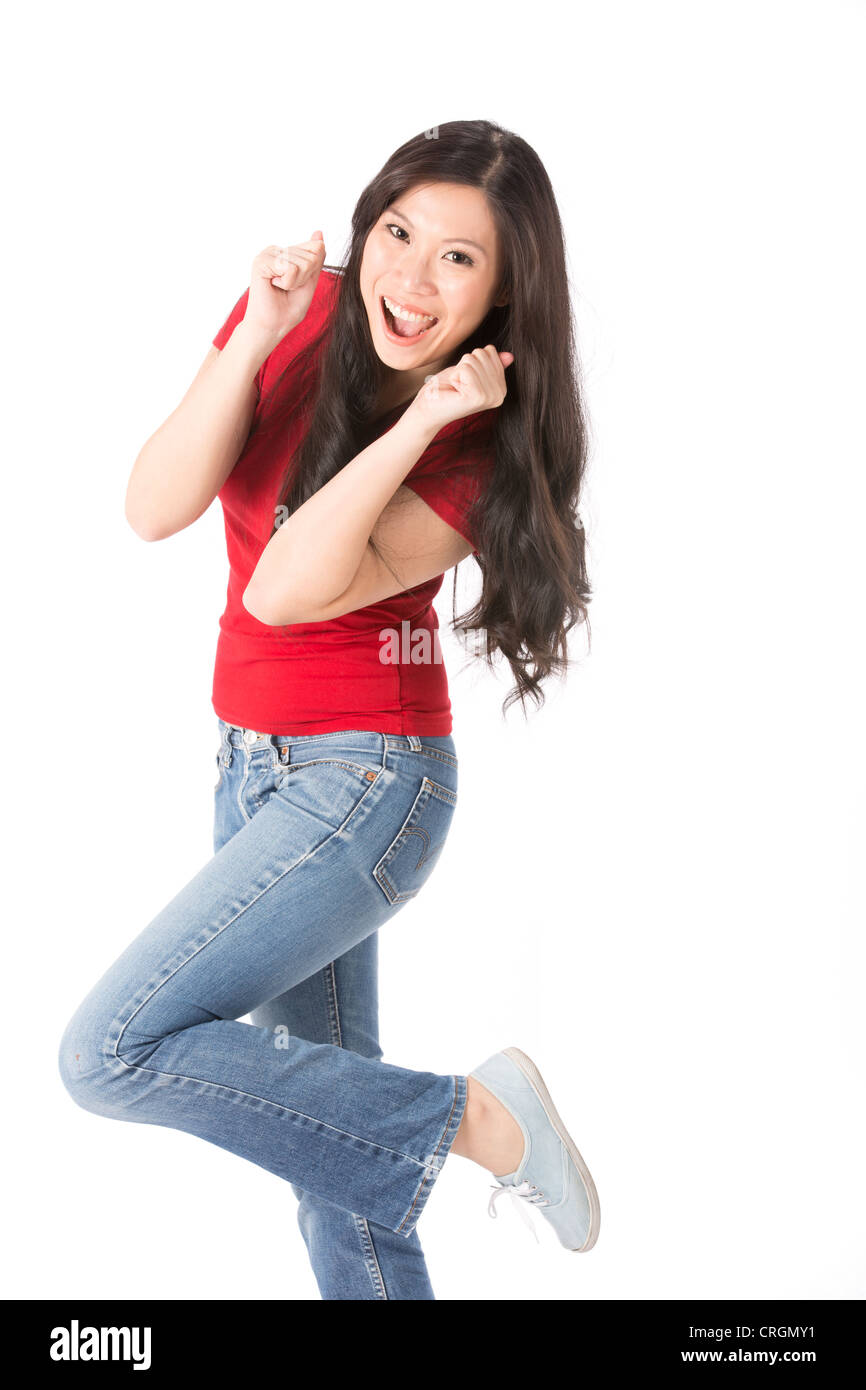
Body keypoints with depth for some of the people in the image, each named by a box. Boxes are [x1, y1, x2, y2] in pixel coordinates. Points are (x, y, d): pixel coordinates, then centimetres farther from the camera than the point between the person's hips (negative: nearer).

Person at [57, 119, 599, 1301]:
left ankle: (474, 1119, -6)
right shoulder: (300, 312, -2)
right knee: (321, 1101, 14)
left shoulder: (487, 447, -15)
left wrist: (423, 421, -27)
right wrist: (259, 332, -18)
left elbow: (287, 591, -26)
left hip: (362, 780, -6)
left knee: (113, 1051, -14)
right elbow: (156, 509, -11)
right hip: (253, 760, 6)